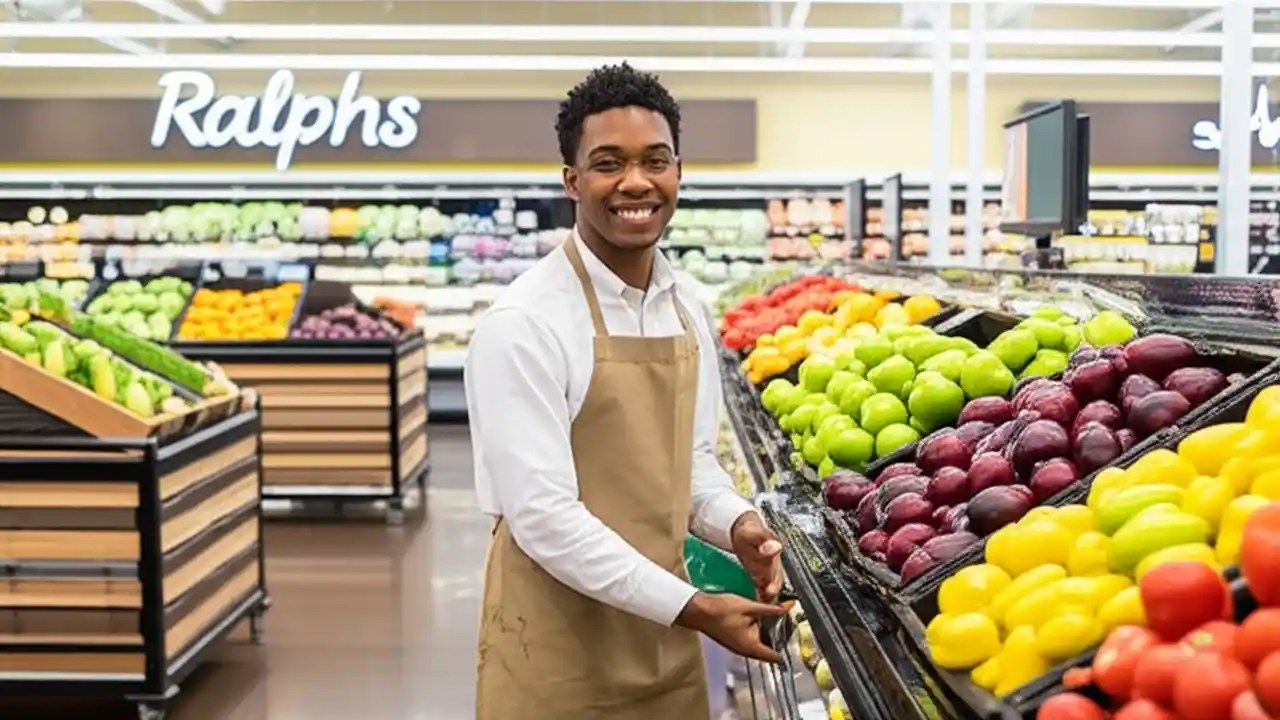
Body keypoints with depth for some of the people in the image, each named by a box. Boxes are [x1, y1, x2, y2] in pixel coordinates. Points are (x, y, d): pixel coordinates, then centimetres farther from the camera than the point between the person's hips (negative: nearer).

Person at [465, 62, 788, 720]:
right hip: (556, 659, -6)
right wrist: (694, 609, -20)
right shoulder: (523, 325, -18)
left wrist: (735, 525, -6)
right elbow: (543, 516, -21)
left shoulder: (686, 311, 4)